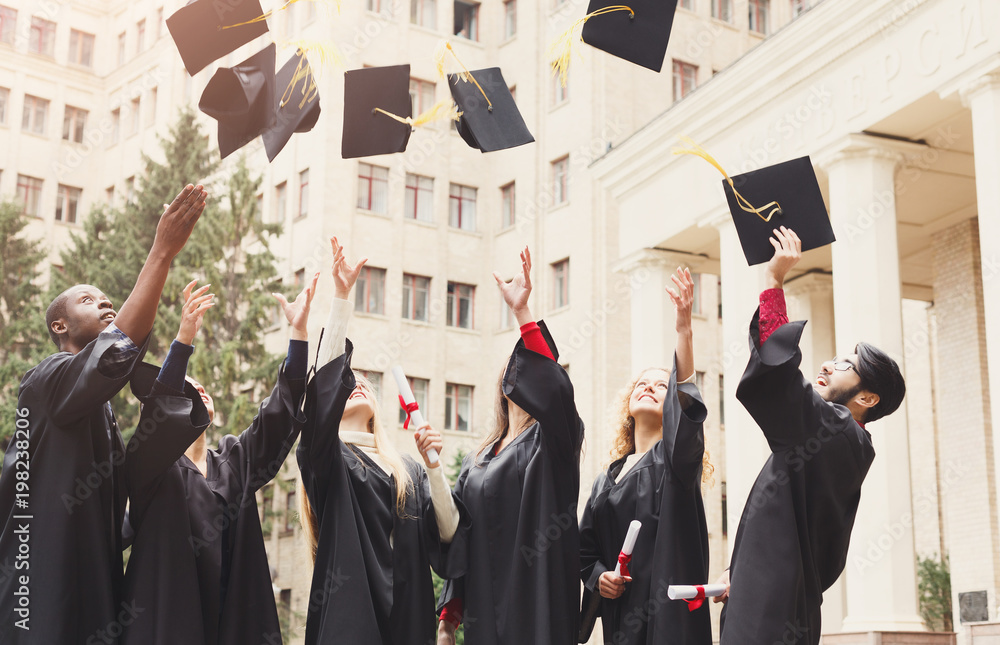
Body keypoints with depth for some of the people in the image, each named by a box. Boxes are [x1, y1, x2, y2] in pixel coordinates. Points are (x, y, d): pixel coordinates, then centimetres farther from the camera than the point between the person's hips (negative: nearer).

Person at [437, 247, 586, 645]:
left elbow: (556, 390, -22)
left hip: (536, 604, -5)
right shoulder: (477, 461, 19)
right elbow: (458, 545, 17)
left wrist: (522, 313, -27)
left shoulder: (552, 441, 2)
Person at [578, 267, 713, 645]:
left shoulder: (677, 456, 1)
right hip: (619, 614, 5)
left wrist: (683, 326, -31)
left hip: (667, 613, -5)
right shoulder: (606, 480, 16)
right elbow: (586, 547, 18)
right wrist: (597, 575, -5)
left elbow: (685, 402, -19)